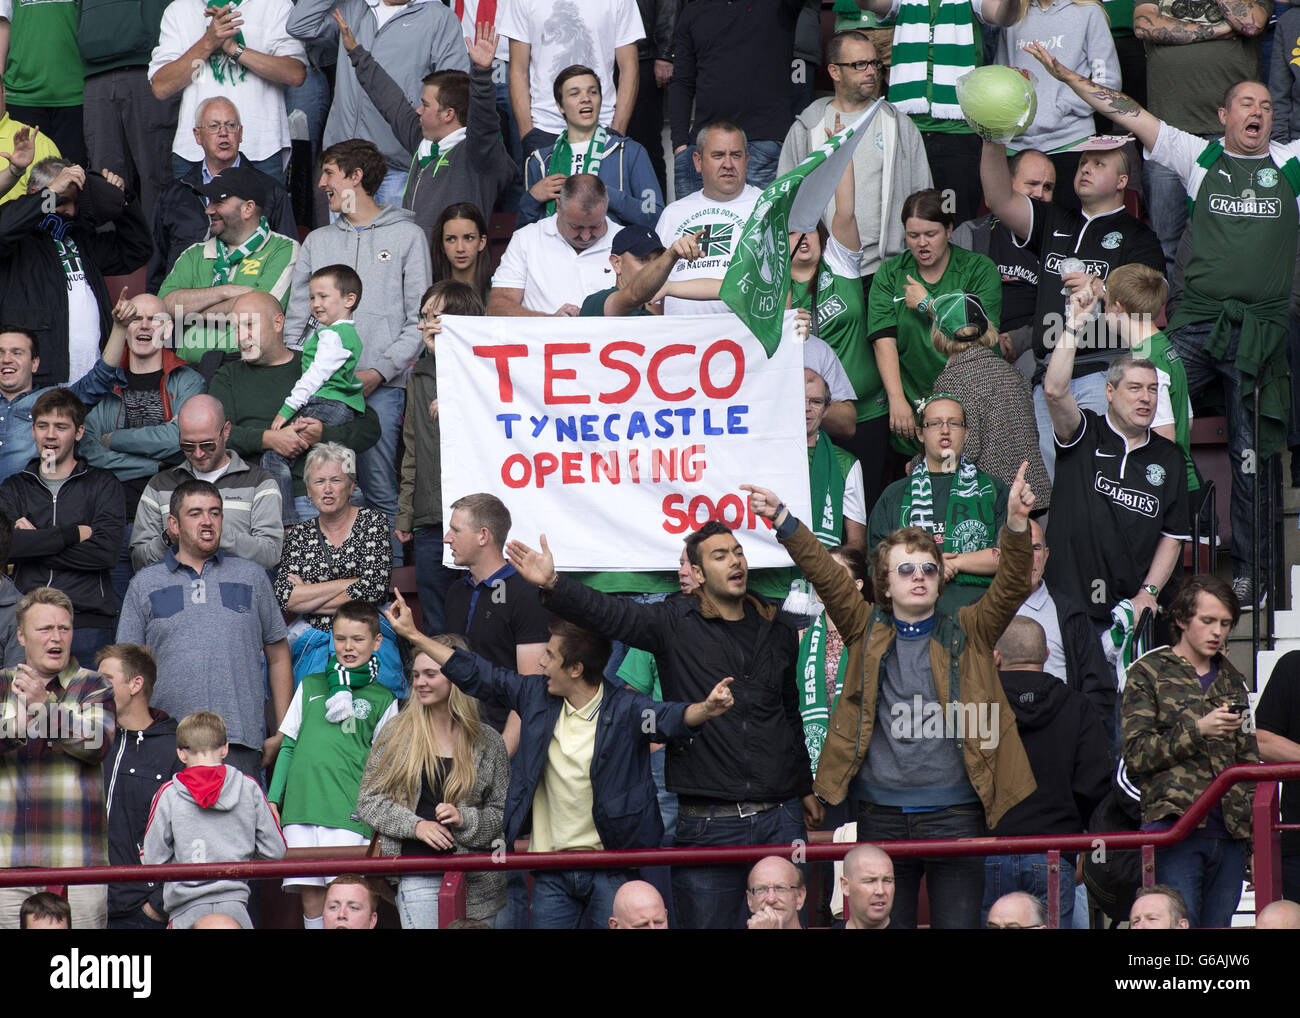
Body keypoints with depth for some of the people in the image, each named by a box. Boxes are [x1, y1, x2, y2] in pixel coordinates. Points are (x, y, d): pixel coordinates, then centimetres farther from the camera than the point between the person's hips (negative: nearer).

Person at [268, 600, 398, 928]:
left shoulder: (382, 701, 10)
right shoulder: (310, 686, 17)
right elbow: (288, 746, 18)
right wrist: (273, 799, 11)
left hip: (349, 813, -3)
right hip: (300, 806, 3)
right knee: (311, 898, 0)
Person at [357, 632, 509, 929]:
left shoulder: (487, 742, 5)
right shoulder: (398, 734, 5)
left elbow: (503, 812, 8)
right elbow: (368, 801, 4)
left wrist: (464, 818, -11)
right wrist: (416, 825, -10)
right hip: (418, 878, -1)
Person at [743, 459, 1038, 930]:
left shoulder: (967, 633, 8)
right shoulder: (869, 634, 9)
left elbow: (1011, 585, -5)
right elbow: (827, 576, 1)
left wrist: (1016, 523, -21)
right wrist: (783, 521, -11)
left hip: (954, 812, -1)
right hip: (881, 815, 1)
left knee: (958, 923, 0)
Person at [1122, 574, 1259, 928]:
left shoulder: (1231, 680, 21)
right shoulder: (1148, 674, 4)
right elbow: (1136, 753, -5)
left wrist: (1256, 820, 15)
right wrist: (1198, 730, -15)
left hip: (1229, 833, 5)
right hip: (1177, 828, -5)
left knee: (1217, 925, 3)